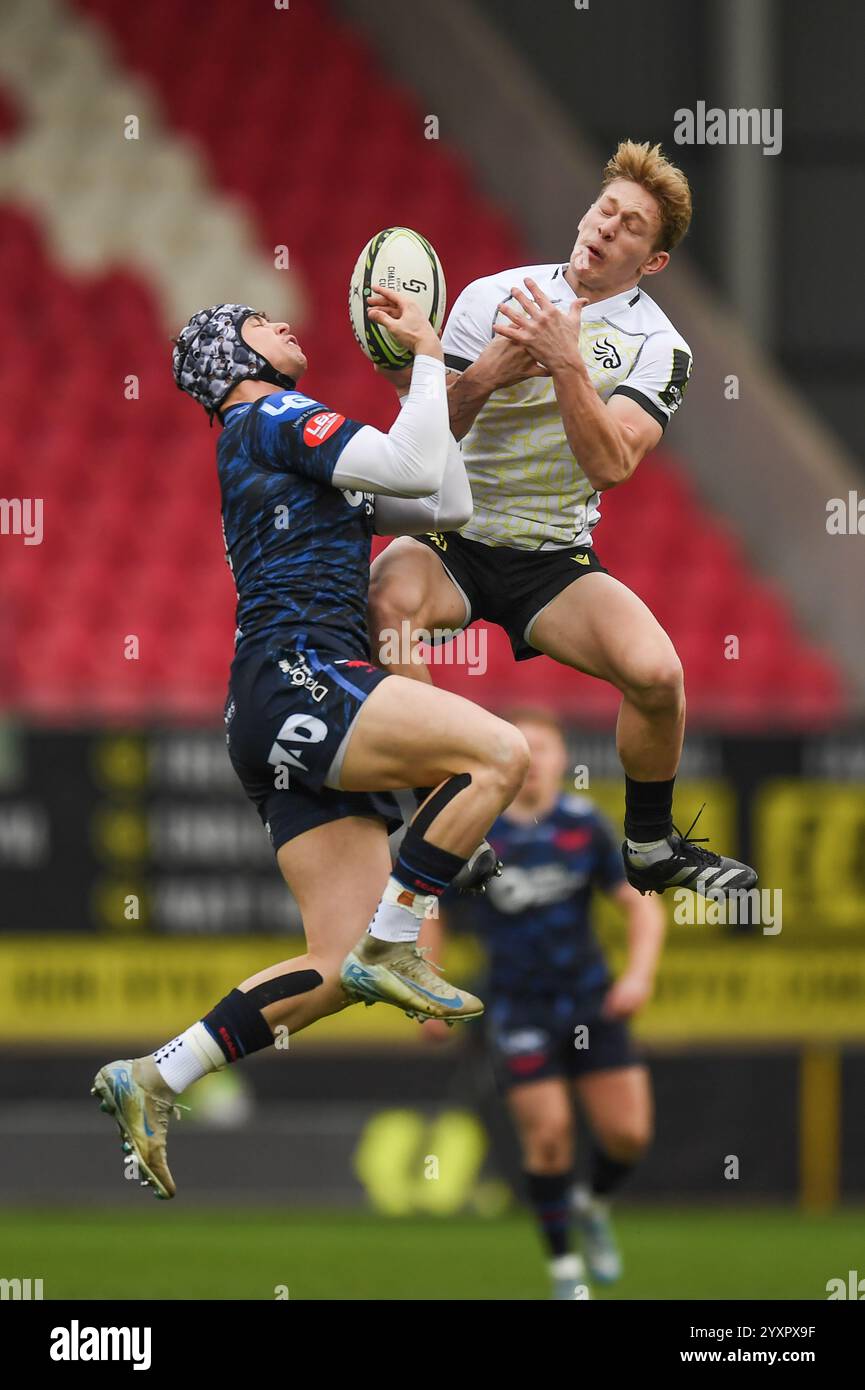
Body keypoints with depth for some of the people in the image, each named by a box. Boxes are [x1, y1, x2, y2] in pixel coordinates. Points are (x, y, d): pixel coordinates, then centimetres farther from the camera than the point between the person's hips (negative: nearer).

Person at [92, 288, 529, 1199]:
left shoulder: (292, 449, 31)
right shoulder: (270, 419, 3)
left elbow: (445, 504, 30)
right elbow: (415, 469, -10)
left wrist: (433, 371, 29)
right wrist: (427, 356, 1)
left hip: (304, 729, 9)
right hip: (292, 680, -9)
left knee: (339, 971, 1)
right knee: (498, 751, -25)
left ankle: (155, 1081, 2)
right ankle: (392, 945, -19)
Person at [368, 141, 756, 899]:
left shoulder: (658, 347, -2)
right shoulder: (491, 297, 1)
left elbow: (611, 466, -17)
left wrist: (568, 363, -25)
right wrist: (484, 375, -20)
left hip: (556, 558, 0)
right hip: (453, 541, 0)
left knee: (657, 672, -24)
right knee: (389, 598, -34)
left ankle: (651, 848, 4)